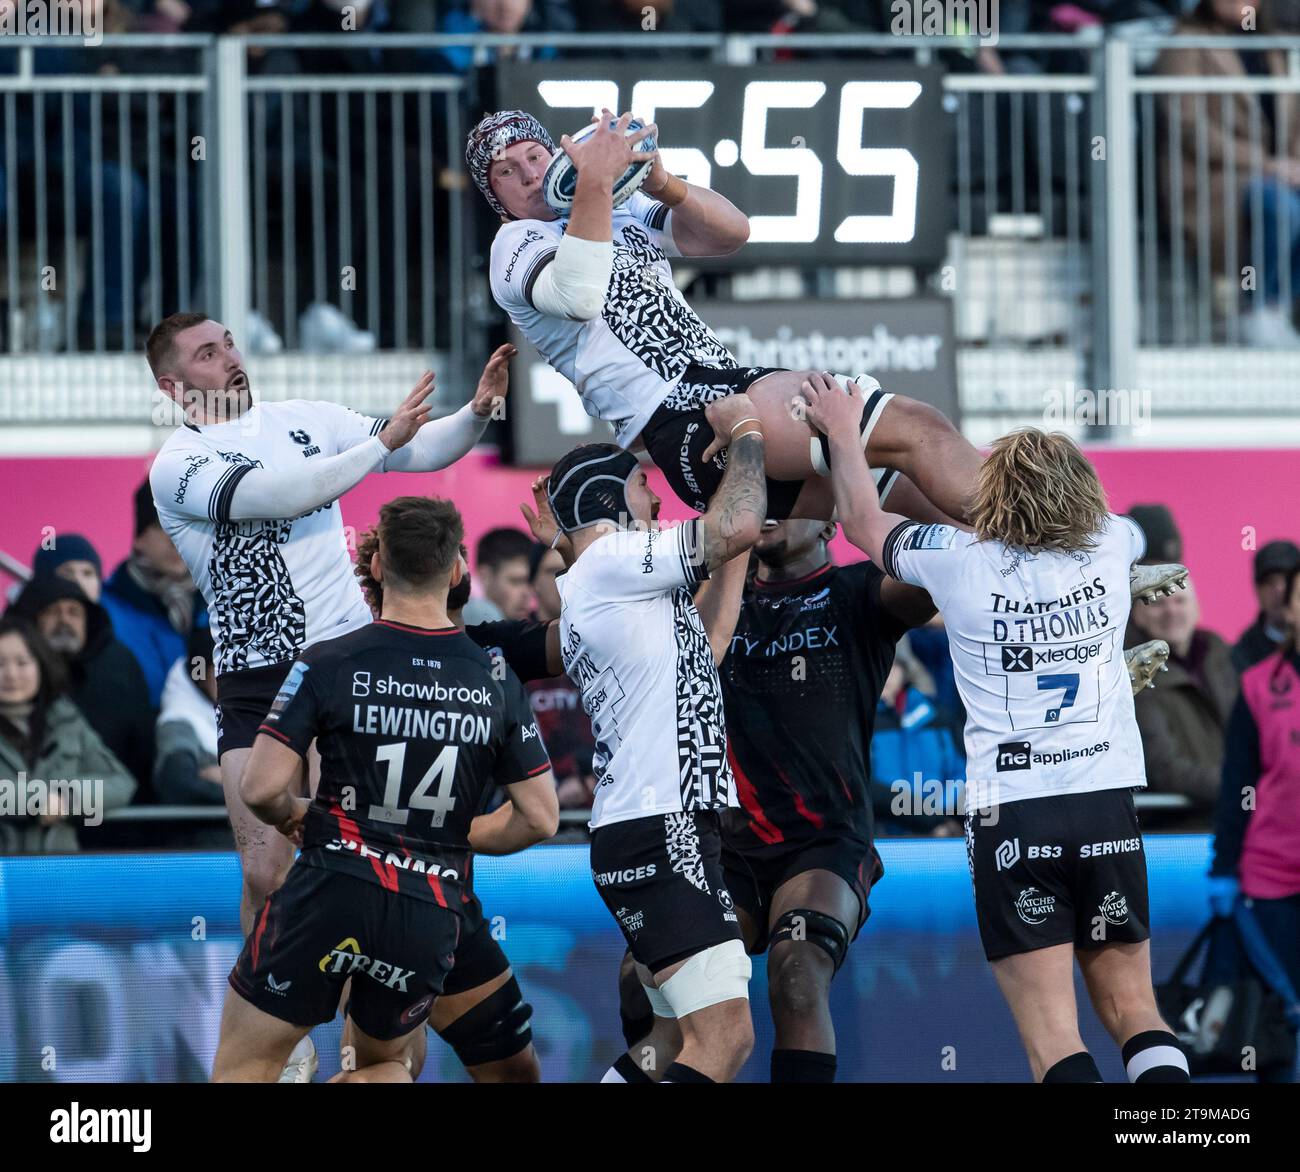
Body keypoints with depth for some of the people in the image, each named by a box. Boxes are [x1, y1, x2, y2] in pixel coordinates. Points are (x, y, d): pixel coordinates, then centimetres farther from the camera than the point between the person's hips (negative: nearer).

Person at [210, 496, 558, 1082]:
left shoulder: (328, 664, -5)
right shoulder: (497, 682, 4)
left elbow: (261, 788, -11)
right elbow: (539, 817, 7)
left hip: (330, 896, -3)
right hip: (431, 921, 3)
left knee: (243, 1068, 7)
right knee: (390, 1064, 28)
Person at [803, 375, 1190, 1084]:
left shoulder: (961, 564, -5)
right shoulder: (1109, 549, 3)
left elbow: (864, 523, 16)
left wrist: (843, 435, 30)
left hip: (1008, 813, -3)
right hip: (1109, 808, 3)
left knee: (1051, 1032, -5)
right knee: (1133, 1009, 9)